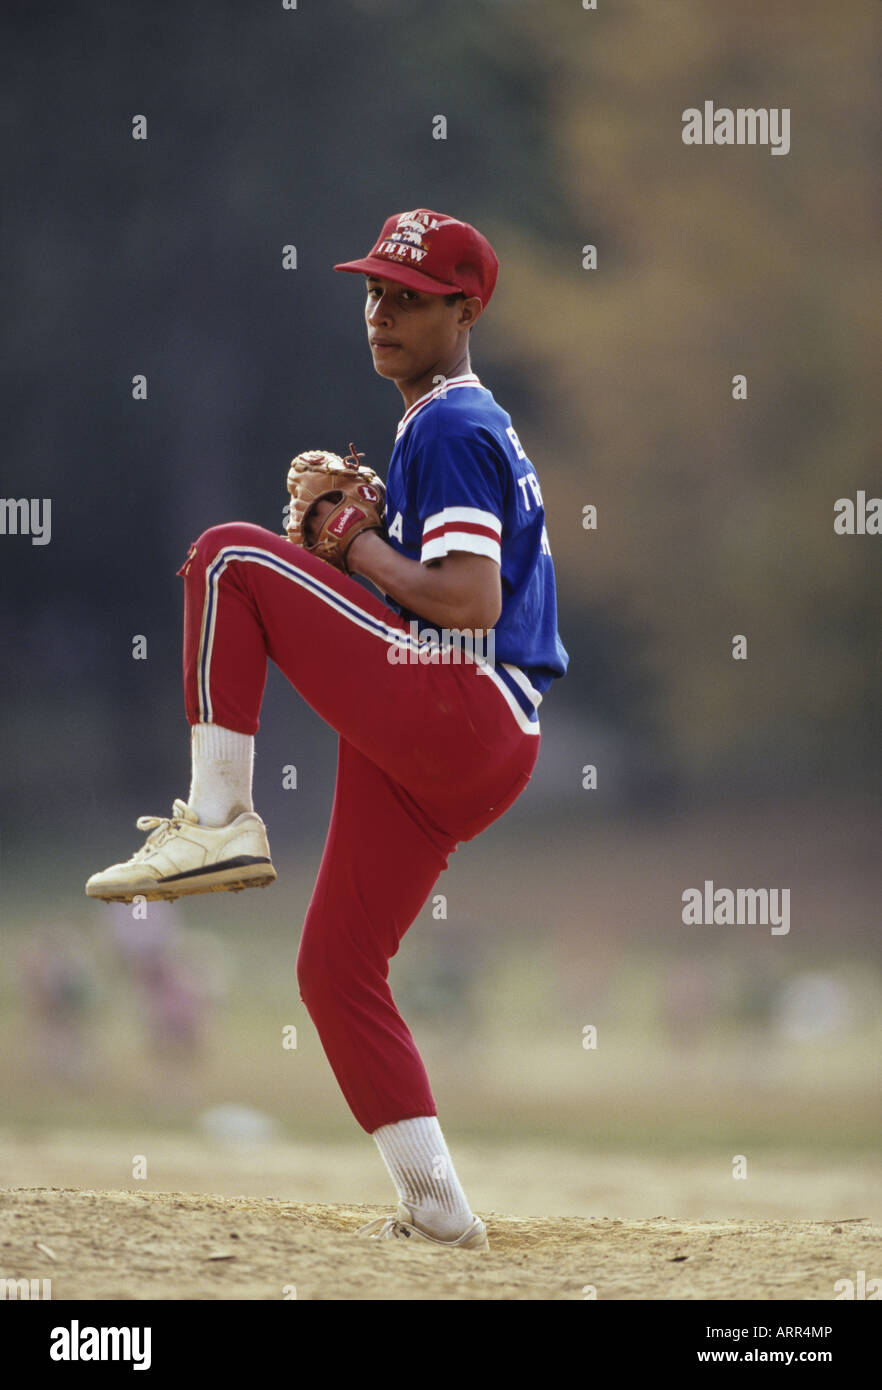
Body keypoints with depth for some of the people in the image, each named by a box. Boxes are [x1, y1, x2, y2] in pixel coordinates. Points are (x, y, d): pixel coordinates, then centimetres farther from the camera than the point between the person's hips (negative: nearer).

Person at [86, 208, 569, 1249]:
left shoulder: (451, 428, -6)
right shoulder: (462, 425, 26)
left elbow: (470, 600, -20)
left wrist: (353, 546, -7)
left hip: (455, 712, -10)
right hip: (442, 760, 10)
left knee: (231, 555, -12)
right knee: (334, 967, 12)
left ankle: (218, 820, -16)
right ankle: (437, 1209, 11)